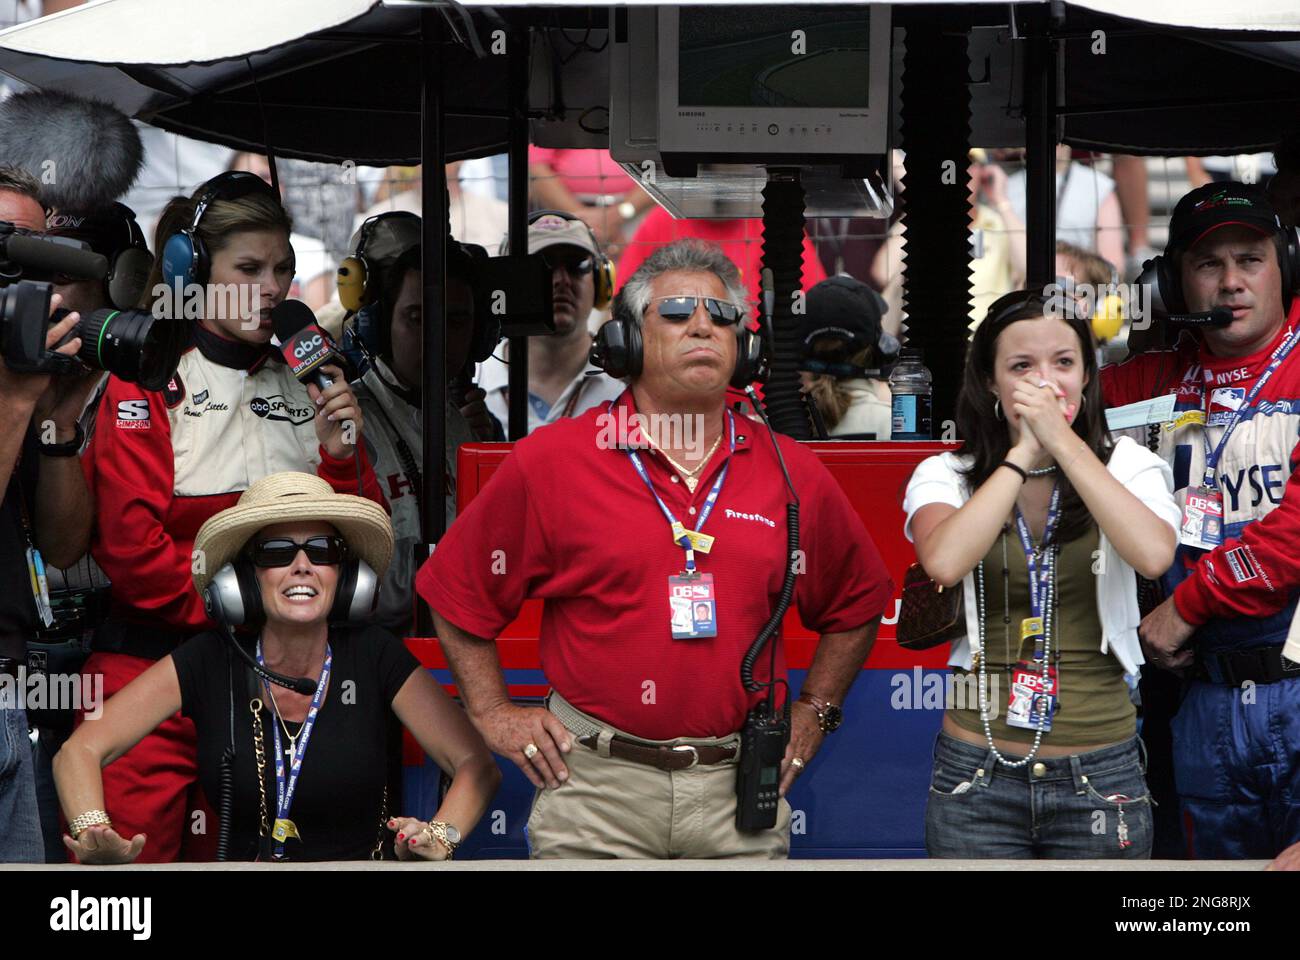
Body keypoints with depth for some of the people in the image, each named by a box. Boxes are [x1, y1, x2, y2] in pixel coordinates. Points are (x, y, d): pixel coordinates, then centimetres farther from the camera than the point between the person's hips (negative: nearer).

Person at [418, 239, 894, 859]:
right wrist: (494, 714, 3)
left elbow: (857, 604, 21)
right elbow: (457, 592, 6)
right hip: (594, 785, -2)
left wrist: (814, 714, 14)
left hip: (741, 796, 2)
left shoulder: (792, 474, 7)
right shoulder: (550, 462, -2)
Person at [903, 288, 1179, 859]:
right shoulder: (946, 475, 2)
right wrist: (1023, 453, -13)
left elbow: (1153, 554, -19)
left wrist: (1063, 441, -16)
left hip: (1100, 776, 0)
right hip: (978, 774, 0)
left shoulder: (1128, 466, 2)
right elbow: (944, 563, -20)